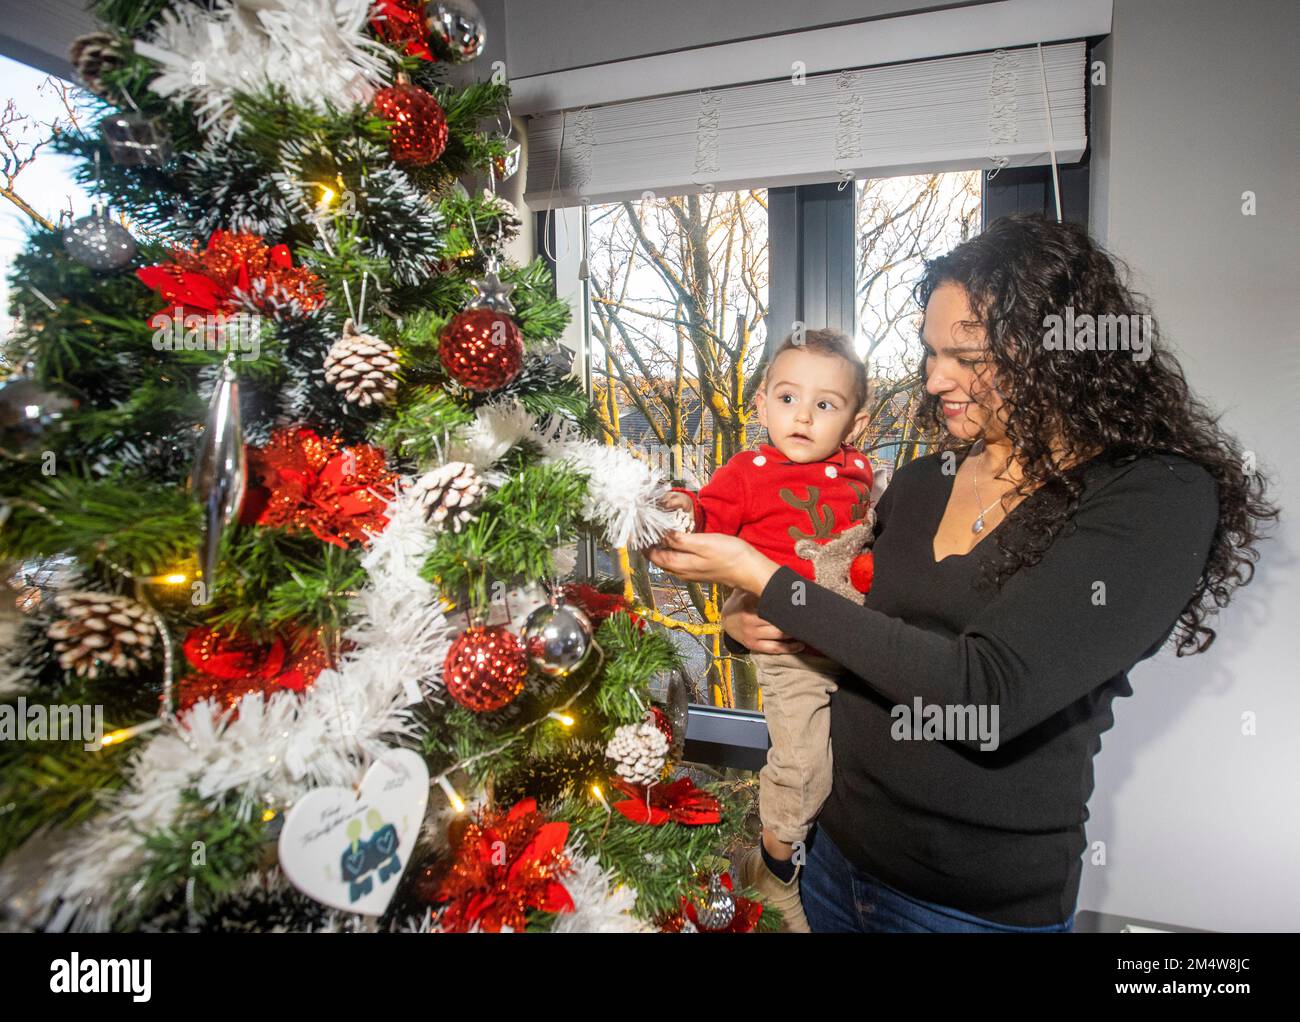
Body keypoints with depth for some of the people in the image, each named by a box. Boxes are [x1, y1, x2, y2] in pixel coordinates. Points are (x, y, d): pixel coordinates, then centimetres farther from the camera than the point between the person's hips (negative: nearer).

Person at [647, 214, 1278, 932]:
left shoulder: (1160, 497, -16)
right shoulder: (920, 483, 1)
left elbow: (987, 693, -27)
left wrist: (764, 580, -24)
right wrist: (744, 615, -9)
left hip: (988, 901, -4)